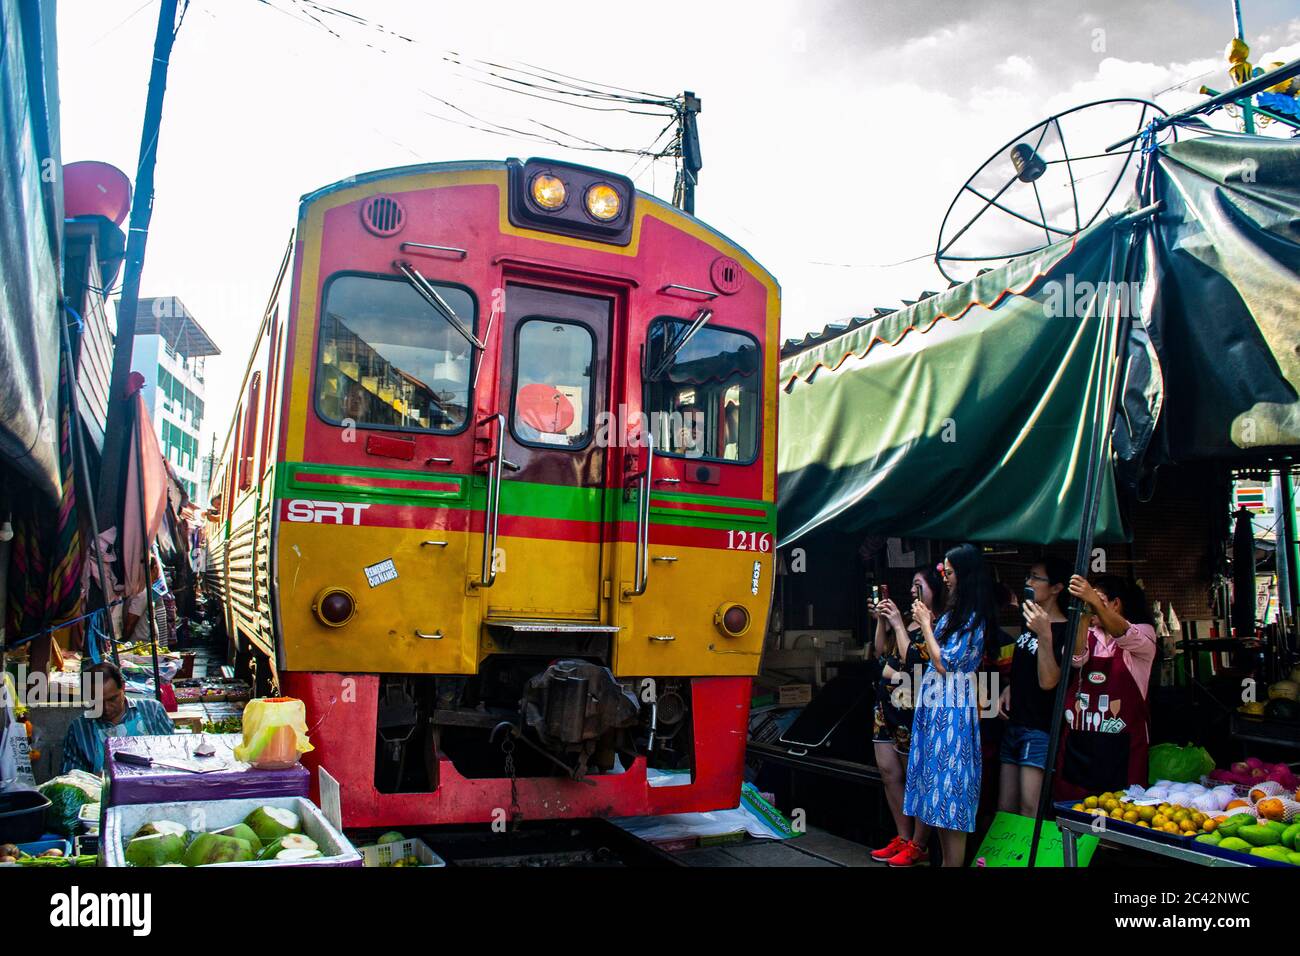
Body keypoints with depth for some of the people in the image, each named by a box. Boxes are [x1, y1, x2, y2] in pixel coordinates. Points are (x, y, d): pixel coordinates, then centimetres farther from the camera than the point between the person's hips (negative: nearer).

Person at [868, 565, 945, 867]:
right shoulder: (910, 621, 12)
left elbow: (912, 660, -20)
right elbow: (882, 654, 14)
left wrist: (898, 624, -14)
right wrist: (881, 621, 5)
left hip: (913, 709, -9)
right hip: (888, 705, 9)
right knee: (888, 771, 11)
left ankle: (918, 846, 12)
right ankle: (904, 838, 22)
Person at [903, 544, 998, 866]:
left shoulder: (974, 618, -15)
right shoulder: (955, 612, 12)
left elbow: (945, 663, -18)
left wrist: (926, 625, -9)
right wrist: (928, 624, 9)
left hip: (951, 709, -9)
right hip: (935, 706, 9)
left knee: (947, 782, -3)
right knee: (939, 783, 13)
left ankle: (953, 862, 5)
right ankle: (946, 858, 21)